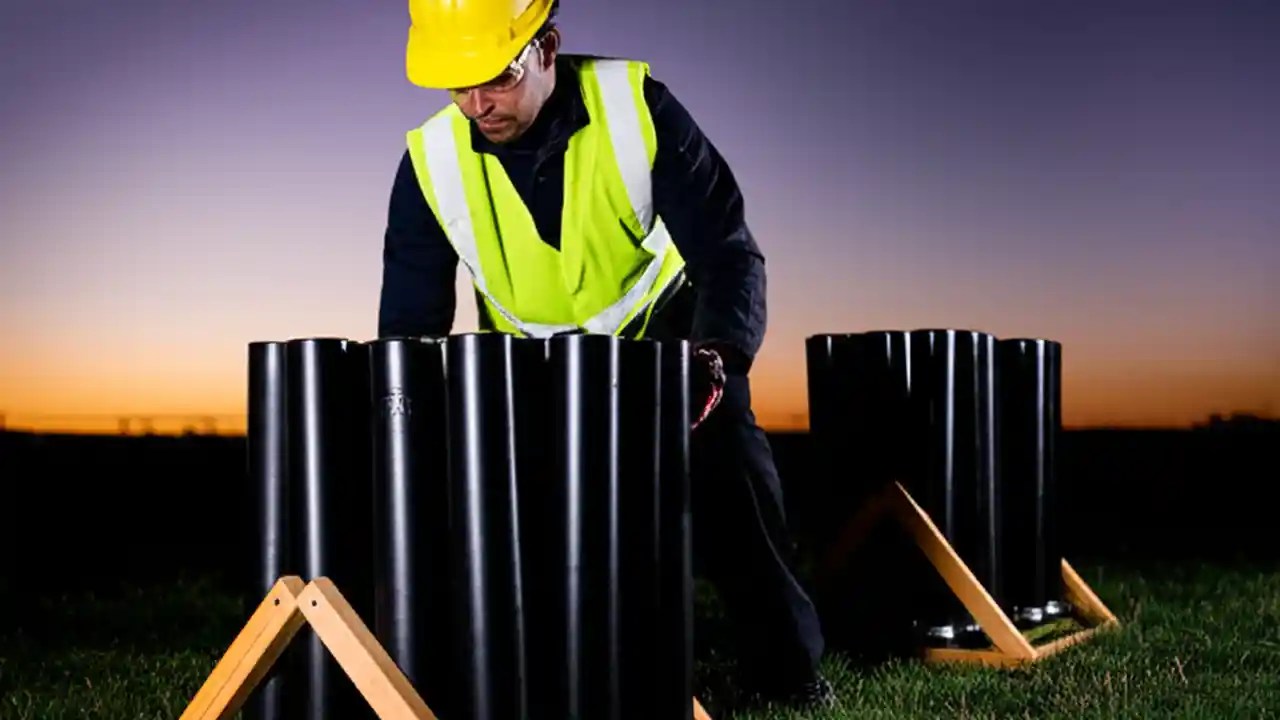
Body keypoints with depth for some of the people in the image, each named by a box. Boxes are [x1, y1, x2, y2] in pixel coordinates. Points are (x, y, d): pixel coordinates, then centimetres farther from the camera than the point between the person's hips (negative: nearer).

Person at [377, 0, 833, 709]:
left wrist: (715, 354, -45)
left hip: (665, 337, -2)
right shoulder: (430, 163, -18)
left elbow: (727, 249, -26)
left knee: (733, 486, -13)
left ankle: (789, 668, 8)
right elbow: (409, 325, -12)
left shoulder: (635, 106, -24)